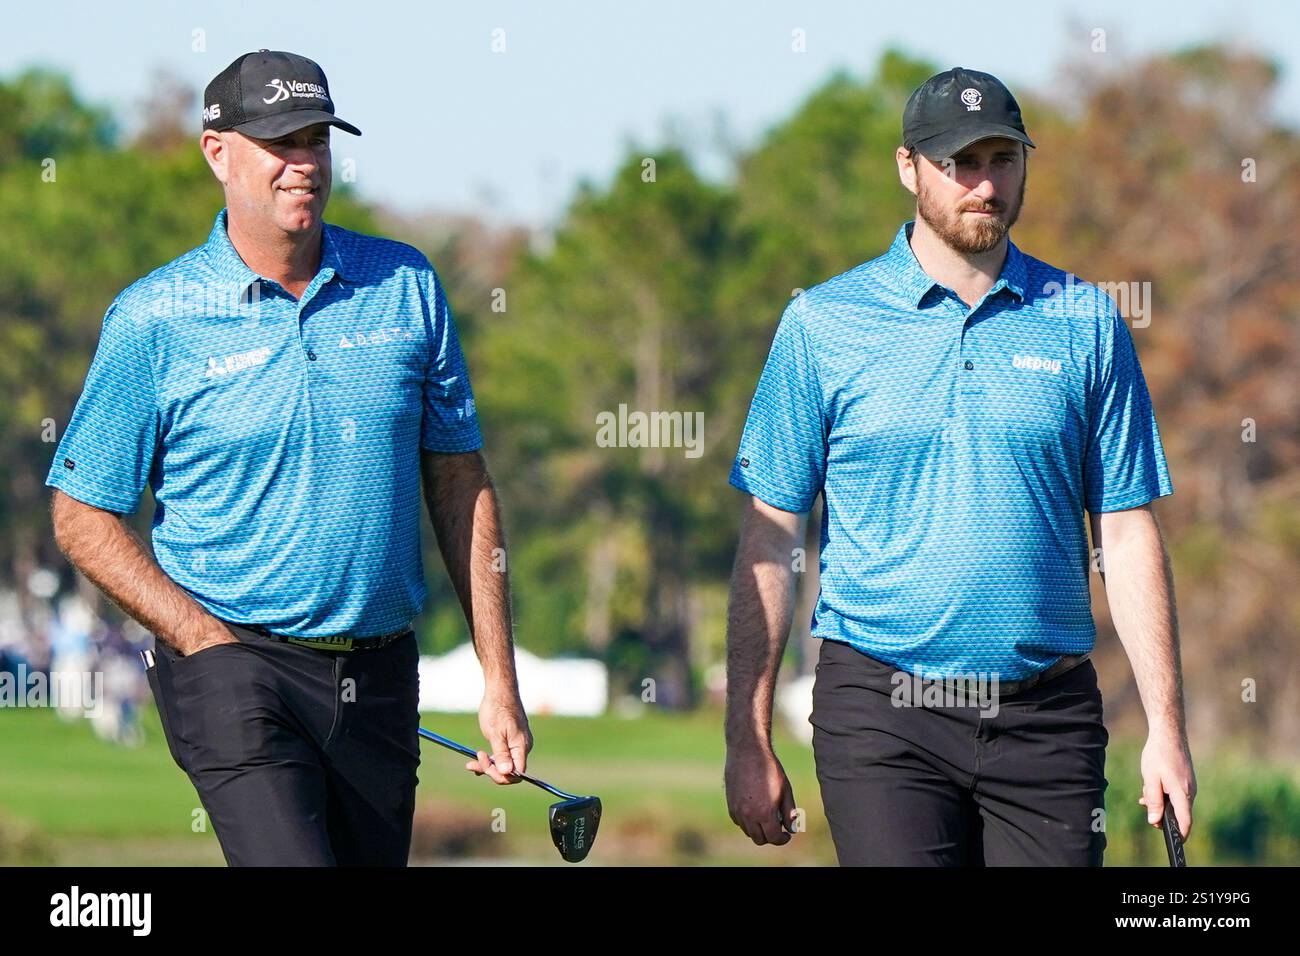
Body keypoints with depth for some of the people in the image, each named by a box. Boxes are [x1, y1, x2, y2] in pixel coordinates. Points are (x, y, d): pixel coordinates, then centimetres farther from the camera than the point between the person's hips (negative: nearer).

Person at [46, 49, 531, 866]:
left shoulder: (407, 287, 6)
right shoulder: (155, 318, -3)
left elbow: (461, 487, 11)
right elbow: (84, 517, 0)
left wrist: (500, 681, 6)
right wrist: (213, 645, -9)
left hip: (381, 674, 4)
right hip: (236, 673, -4)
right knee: (290, 860, -23)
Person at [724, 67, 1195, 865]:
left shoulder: (1086, 323, 8)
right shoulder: (822, 324, 3)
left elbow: (1128, 532, 9)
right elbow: (769, 542, 3)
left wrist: (1167, 726, 2)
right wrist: (748, 741, -1)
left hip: (1046, 714, 2)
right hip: (882, 713, -2)